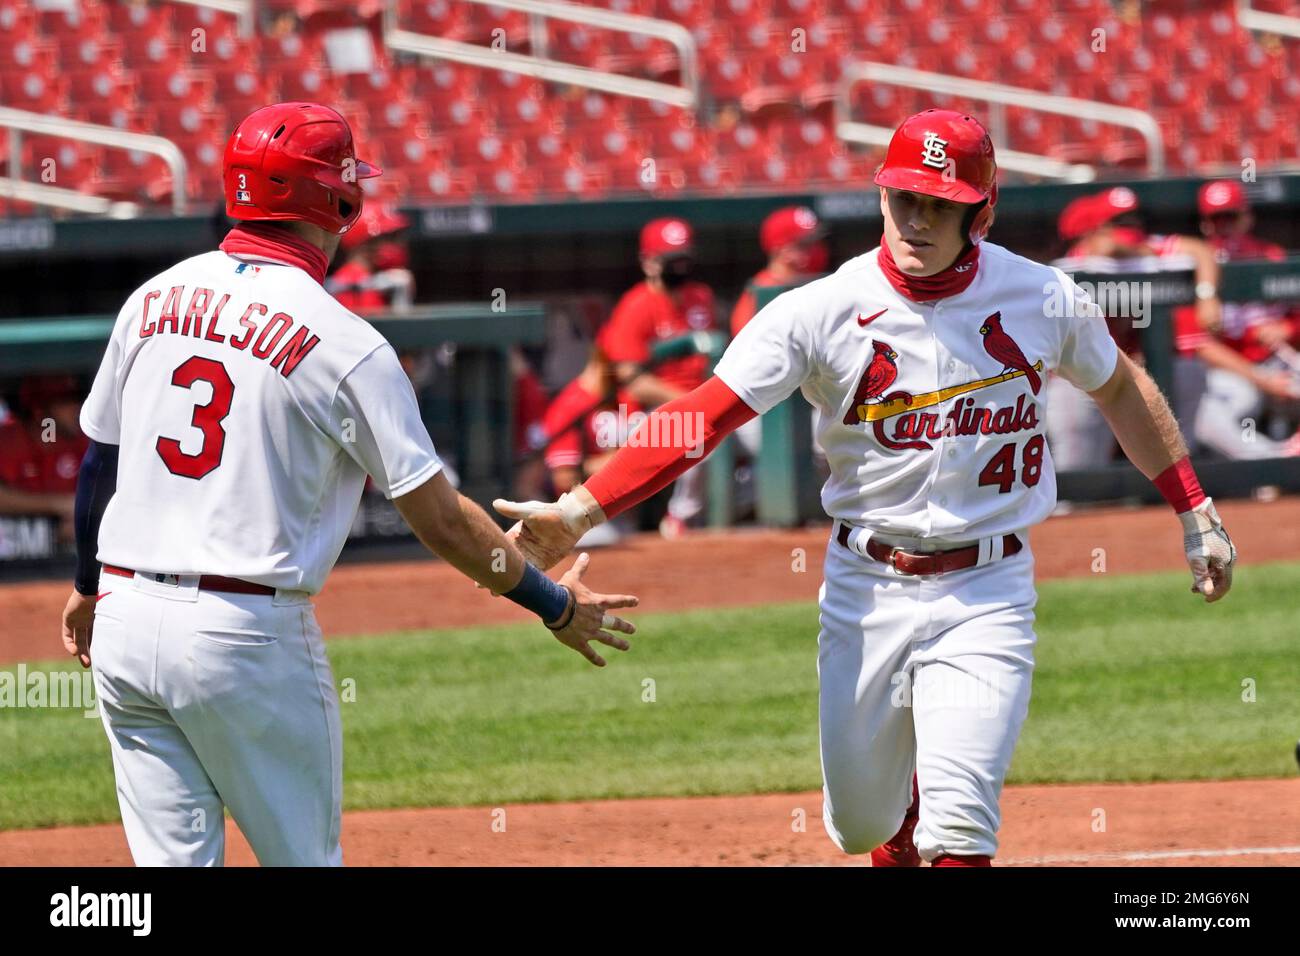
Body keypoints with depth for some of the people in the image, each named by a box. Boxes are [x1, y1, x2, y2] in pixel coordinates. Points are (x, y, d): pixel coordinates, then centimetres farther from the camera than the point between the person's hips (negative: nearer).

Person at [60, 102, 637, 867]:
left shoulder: (155, 299, 5)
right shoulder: (344, 343, -10)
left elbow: (98, 465, 14)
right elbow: (441, 519, -7)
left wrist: (88, 589, 31)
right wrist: (556, 604, 5)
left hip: (125, 623, 5)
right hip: (249, 633, -5)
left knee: (173, 859, 8)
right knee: (302, 857, 8)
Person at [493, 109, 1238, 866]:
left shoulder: (1042, 299, -5)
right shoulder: (824, 311, -11)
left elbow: (1120, 387, 14)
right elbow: (701, 417, -18)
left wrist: (1195, 512, 16)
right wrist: (578, 513, -28)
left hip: (988, 593, -1)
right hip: (867, 587, 1)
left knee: (958, 827, -16)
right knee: (860, 820, 12)